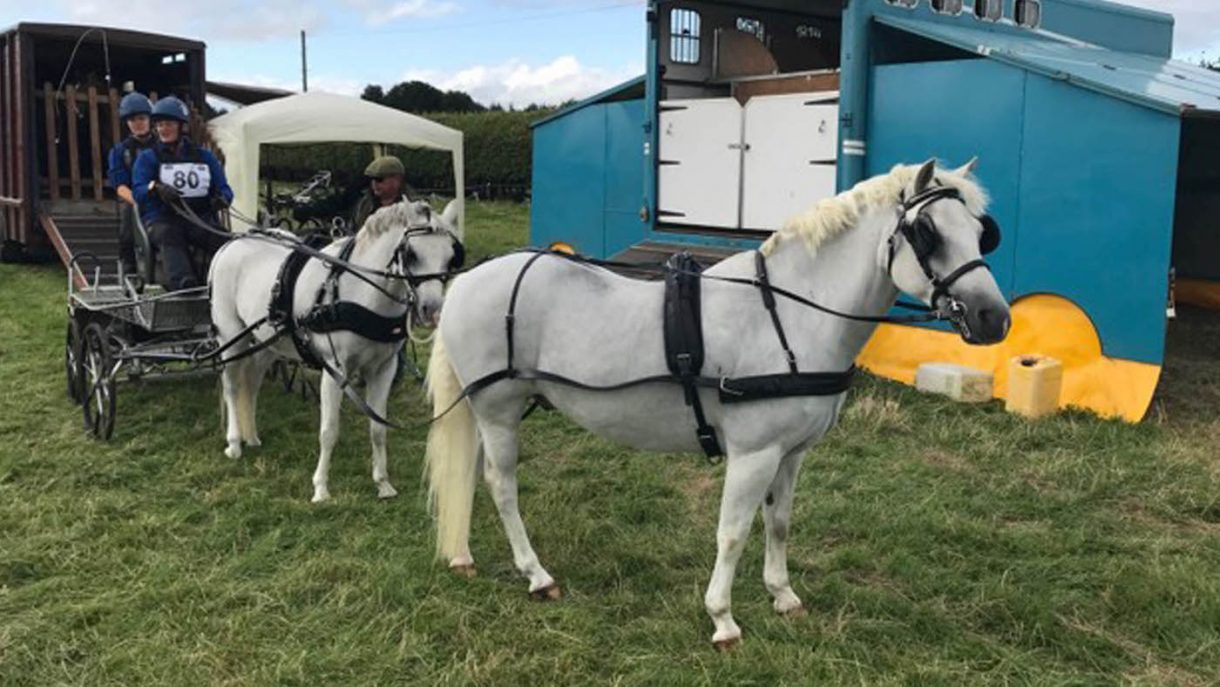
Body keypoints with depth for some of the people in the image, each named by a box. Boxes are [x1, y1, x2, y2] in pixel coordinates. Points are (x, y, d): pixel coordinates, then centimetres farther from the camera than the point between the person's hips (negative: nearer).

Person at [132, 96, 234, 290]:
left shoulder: (204, 157, 19)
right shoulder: (147, 158, 12)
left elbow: (223, 187, 13)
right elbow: (138, 191, -2)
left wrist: (222, 198, -13)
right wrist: (156, 188, -27)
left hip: (200, 218, 2)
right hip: (161, 218, -2)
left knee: (220, 238, -31)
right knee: (170, 237, -38)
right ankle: (182, 282, -61)